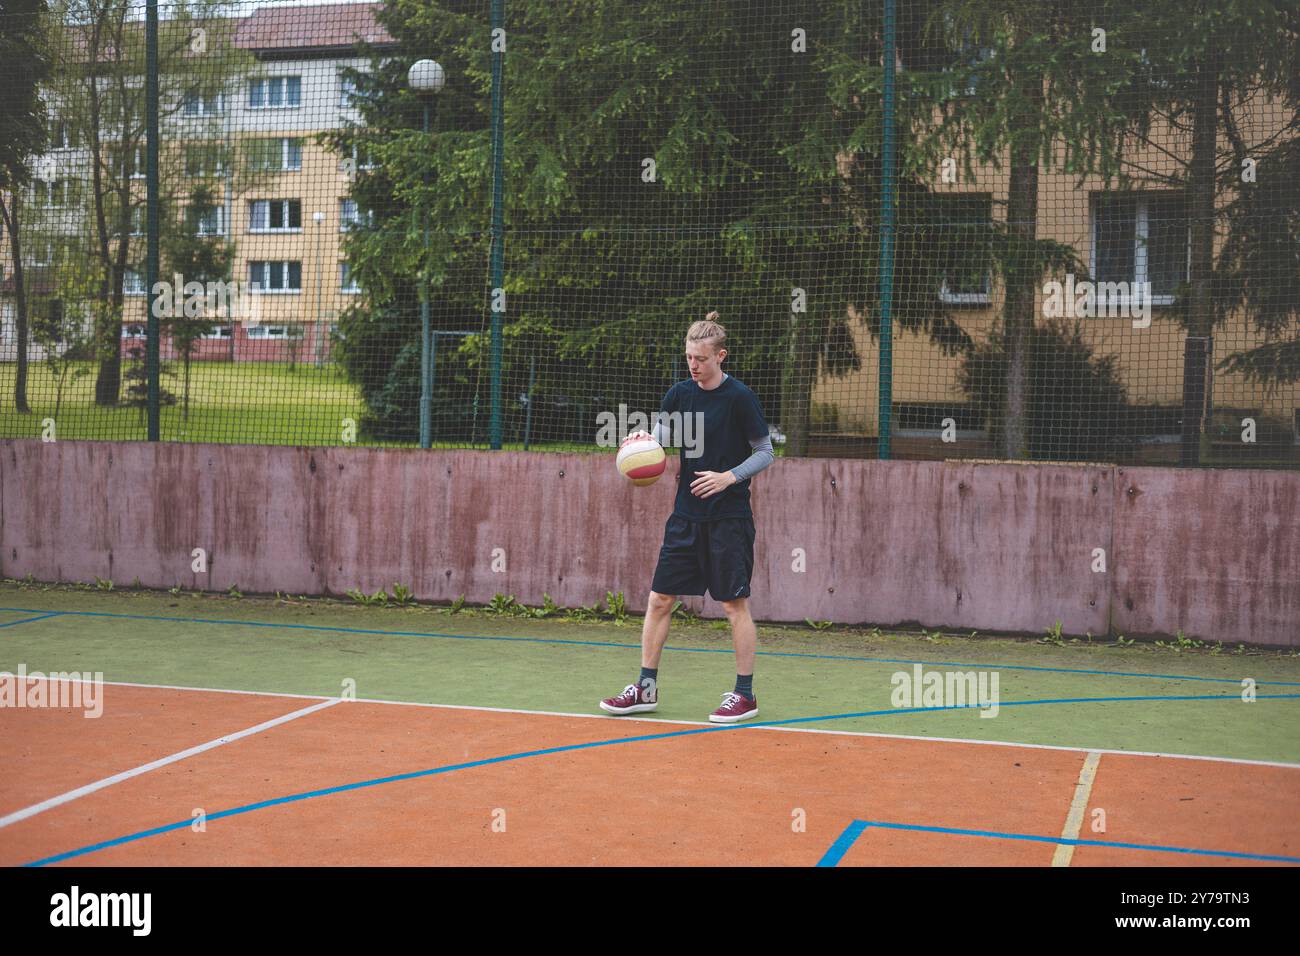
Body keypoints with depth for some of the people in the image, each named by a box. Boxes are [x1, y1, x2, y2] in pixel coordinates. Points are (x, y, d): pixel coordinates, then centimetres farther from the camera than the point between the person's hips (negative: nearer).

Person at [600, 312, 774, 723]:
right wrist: (641, 443, -16)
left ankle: (745, 695, 12)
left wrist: (729, 477, -18)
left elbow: (765, 452, -4)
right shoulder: (679, 394, 5)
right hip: (686, 515, 5)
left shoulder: (739, 397, -9)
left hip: (729, 516, -5)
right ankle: (646, 688, 16)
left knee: (734, 604, 0)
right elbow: (659, 436, 7)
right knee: (659, 599, 5)